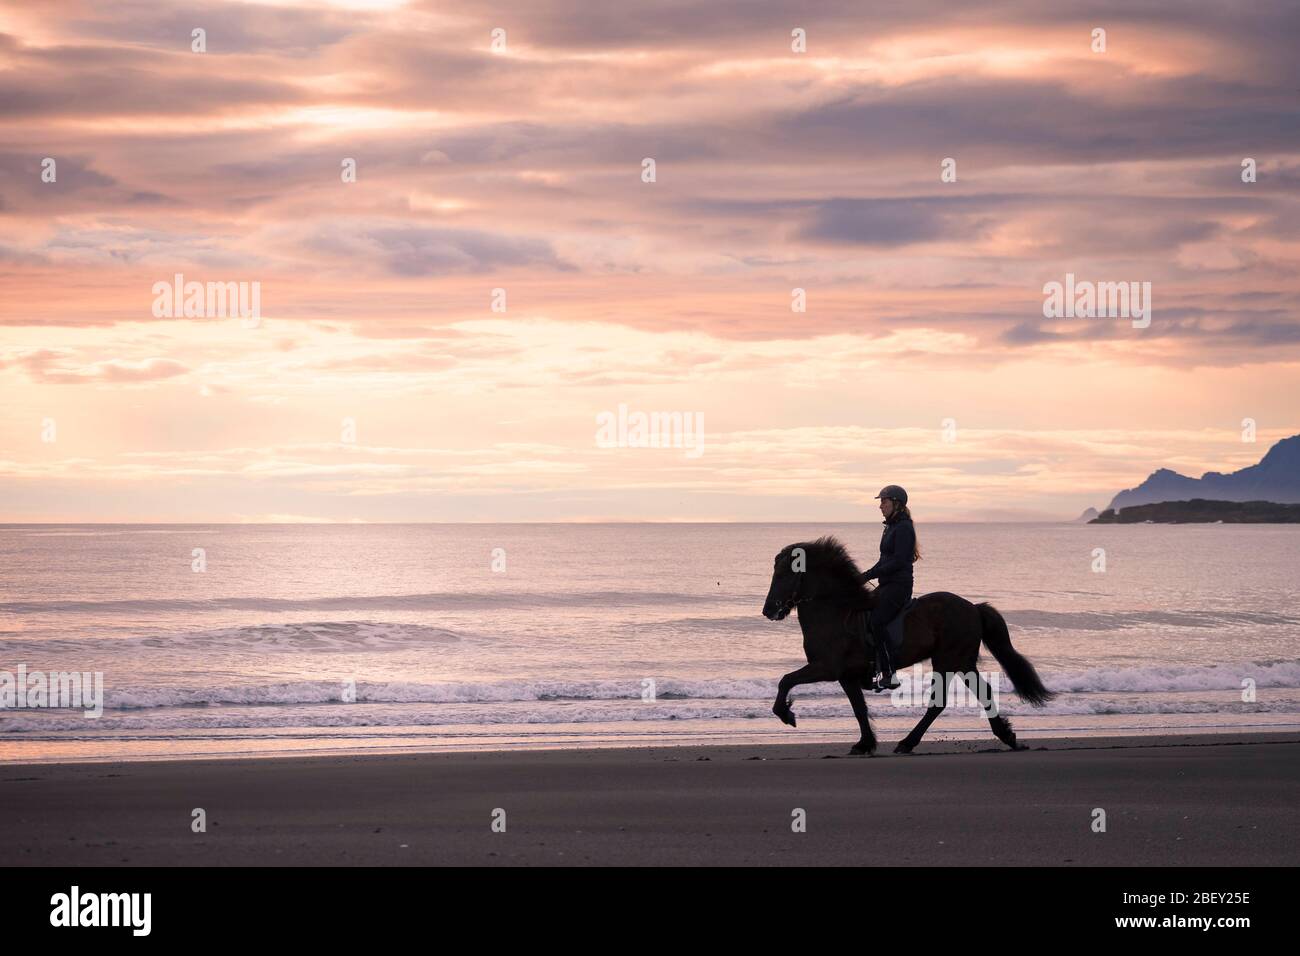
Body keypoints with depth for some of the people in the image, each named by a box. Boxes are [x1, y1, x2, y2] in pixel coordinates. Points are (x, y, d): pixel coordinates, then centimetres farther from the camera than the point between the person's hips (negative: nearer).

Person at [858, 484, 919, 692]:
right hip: (887, 585, 10)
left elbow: (898, 561, -20)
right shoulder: (890, 527, 18)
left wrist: (869, 574, -18)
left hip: (898, 585, -10)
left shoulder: (903, 528, -12)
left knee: (875, 623, -22)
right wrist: (867, 574, 9)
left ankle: (889, 675, -20)